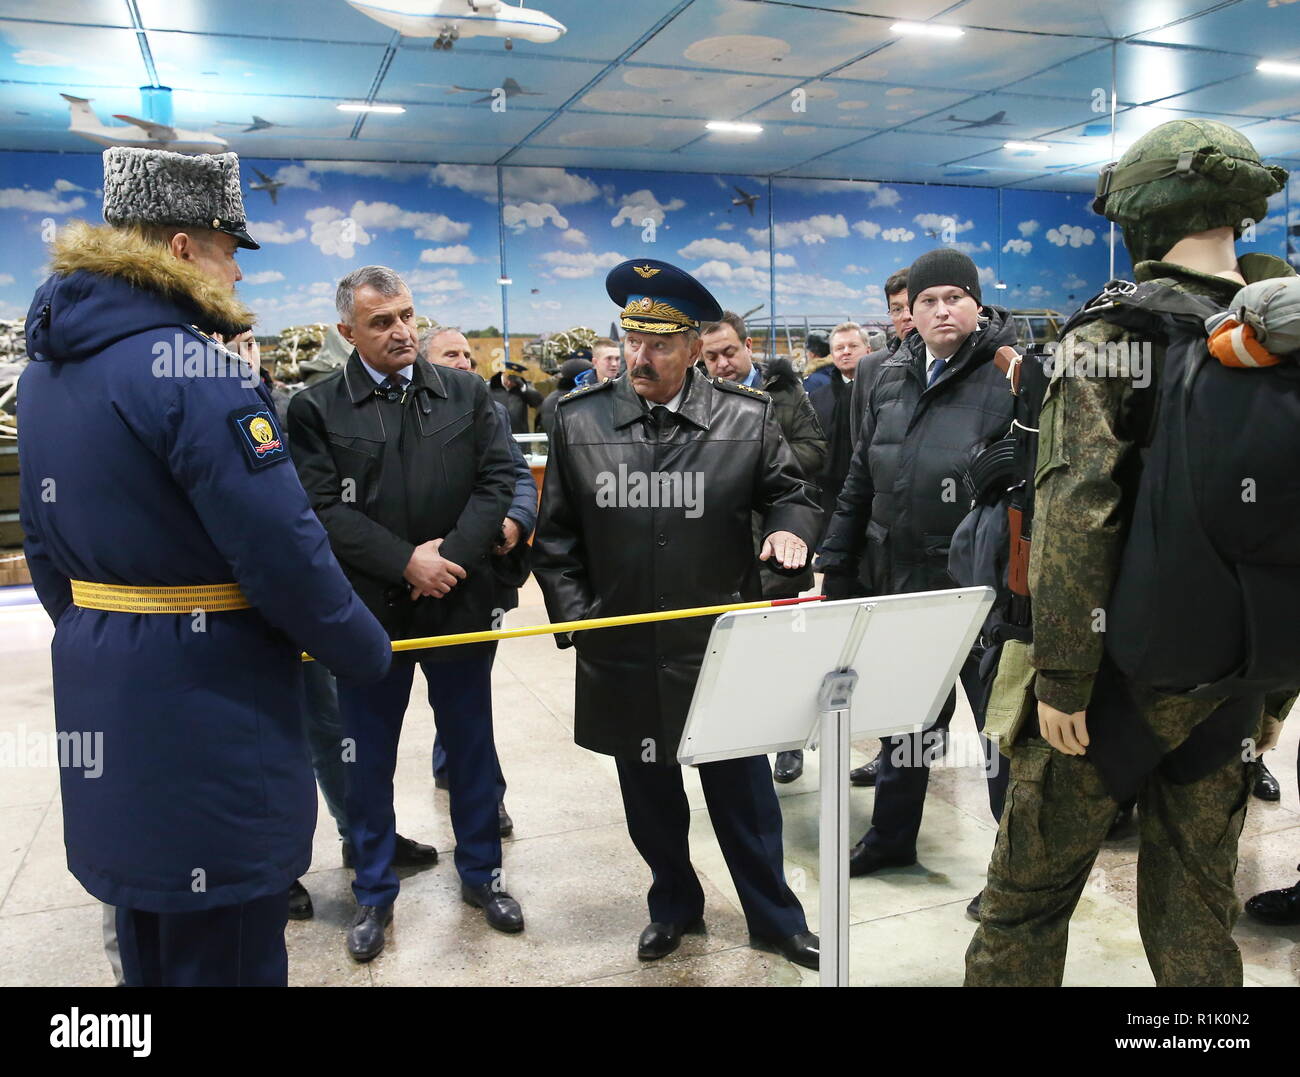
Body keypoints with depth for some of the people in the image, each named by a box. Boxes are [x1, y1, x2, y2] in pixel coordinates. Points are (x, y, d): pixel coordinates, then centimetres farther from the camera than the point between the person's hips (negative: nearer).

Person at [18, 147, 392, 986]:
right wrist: (368, 650, -6)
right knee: (226, 954, 7)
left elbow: (46, 546, 14)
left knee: (149, 943, 25)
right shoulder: (194, 367, -20)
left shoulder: (47, 365, 8)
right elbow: (284, 553, -22)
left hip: (101, 697, 9)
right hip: (209, 708, -9)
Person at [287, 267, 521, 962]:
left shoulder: (466, 394, 4)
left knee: (472, 746, 15)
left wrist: (452, 554, -15)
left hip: (459, 601, 2)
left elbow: (498, 481, -1)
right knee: (368, 760, 11)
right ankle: (374, 893, 30)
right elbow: (323, 508, -10)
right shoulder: (316, 409, -3)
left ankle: (481, 871, 34)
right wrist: (406, 562, -17)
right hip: (369, 611, -1)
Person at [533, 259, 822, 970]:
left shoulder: (747, 418, -3)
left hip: (722, 650, -1)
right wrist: (574, 618, -1)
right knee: (648, 795, 17)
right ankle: (674, 906, 41)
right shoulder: (578, 420, 0)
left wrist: (790, 528, -13)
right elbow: (556, 536, 6)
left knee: (744, 794, 12)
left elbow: (789, 493, 10)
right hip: (623, 657, 2)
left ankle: (775, 919, 34)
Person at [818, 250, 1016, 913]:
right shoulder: (892, 379, 9)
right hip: (903, 584, 6)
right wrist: (838, 563, 12)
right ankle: (891, 834, 39)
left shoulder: (1011, 376, -11)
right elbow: (861, 480, 13)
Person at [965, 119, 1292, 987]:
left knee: (1029, 897, 9)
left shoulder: (1112, 333, -12)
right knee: (1198, 910, 18)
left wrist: (1062, 678, -14)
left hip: (1122, 664, -5)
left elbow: (1076, 514, -21)